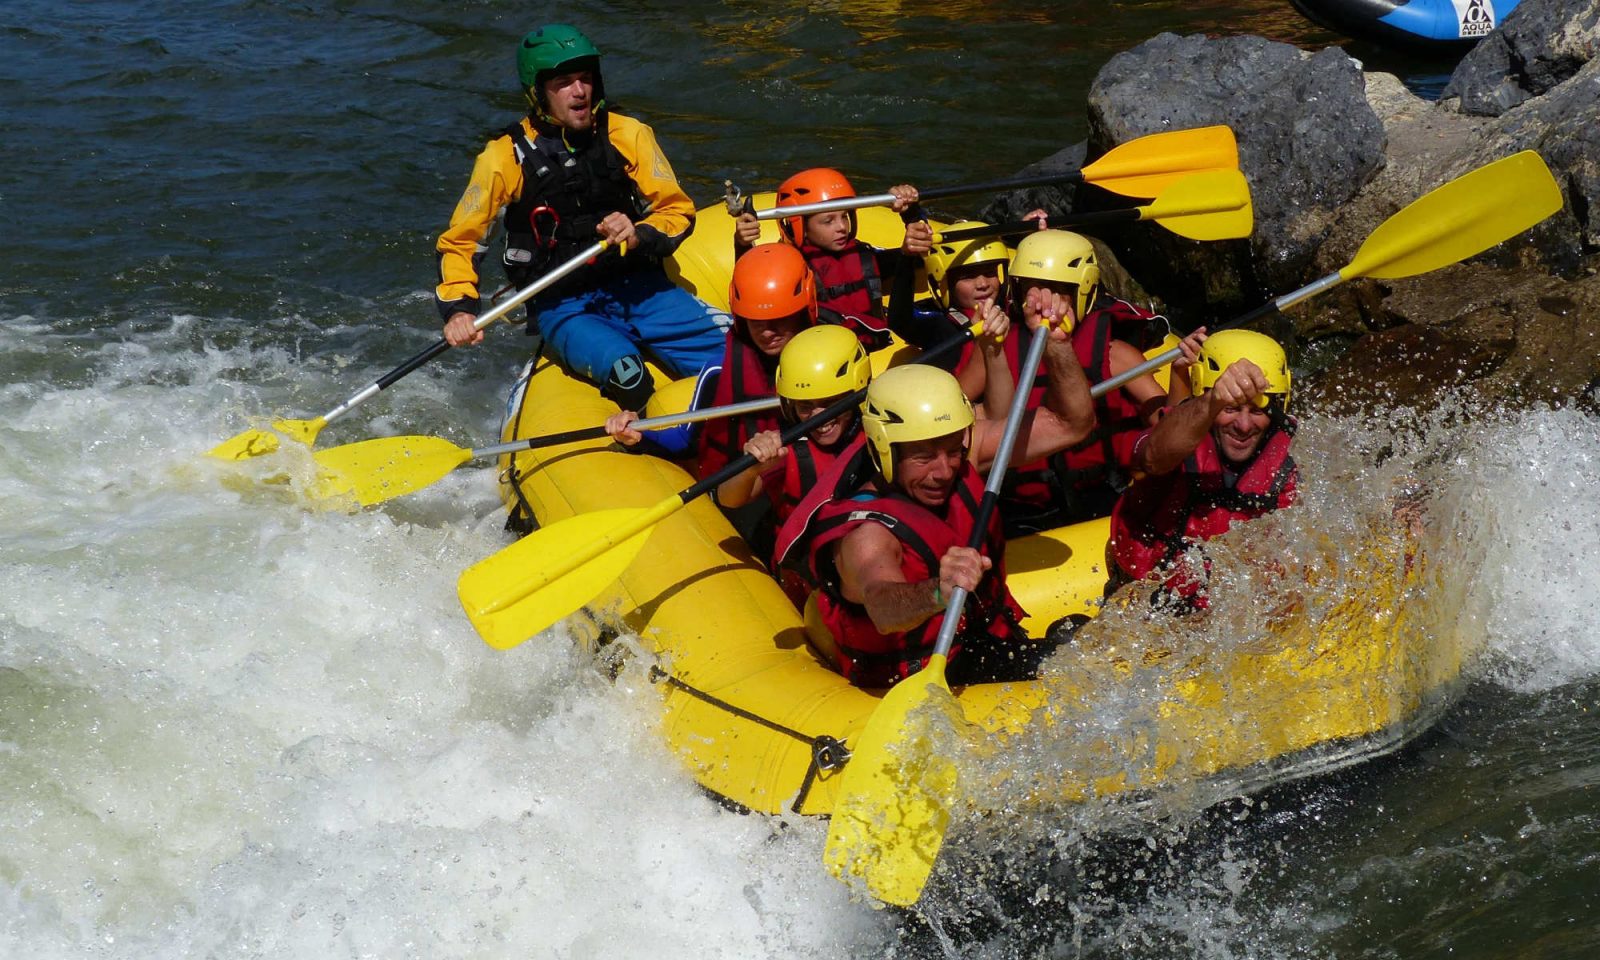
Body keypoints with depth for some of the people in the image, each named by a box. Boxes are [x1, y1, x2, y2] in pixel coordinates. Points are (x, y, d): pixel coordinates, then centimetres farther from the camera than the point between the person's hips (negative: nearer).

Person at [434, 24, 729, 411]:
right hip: (563, 308, -3)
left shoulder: (627, 135, 2)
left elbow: (678, 209, 5)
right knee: (627, 378, -35)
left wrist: (638, 236, -17)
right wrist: (458, 309, -15)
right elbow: (458, 243, 3)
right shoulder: (508, 157, -4)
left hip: (638, 289, 3)